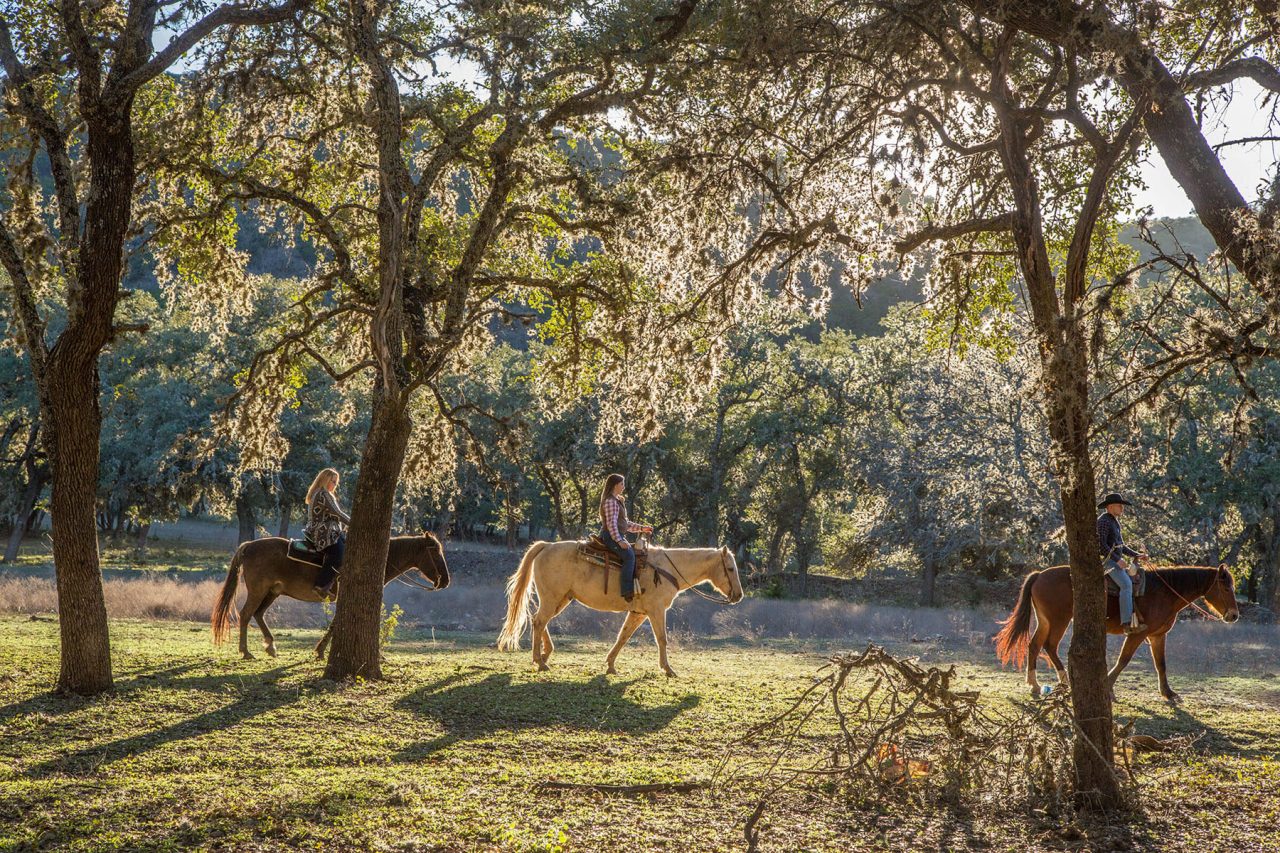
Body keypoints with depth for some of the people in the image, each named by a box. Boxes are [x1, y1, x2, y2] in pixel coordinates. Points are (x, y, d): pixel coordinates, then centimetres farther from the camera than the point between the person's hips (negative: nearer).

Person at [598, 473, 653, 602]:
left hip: (618, 536, 11)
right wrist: (619, 541, -27)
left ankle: (636, 586, 8)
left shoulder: (617, 500, 22)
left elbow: (626, 523, 25)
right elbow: (611, 523, -20)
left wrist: (641, 528, 17)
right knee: (629, 555, -27)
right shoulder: (610, 501, -10)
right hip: (610, 537, -11)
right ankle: (627, 591, -35)